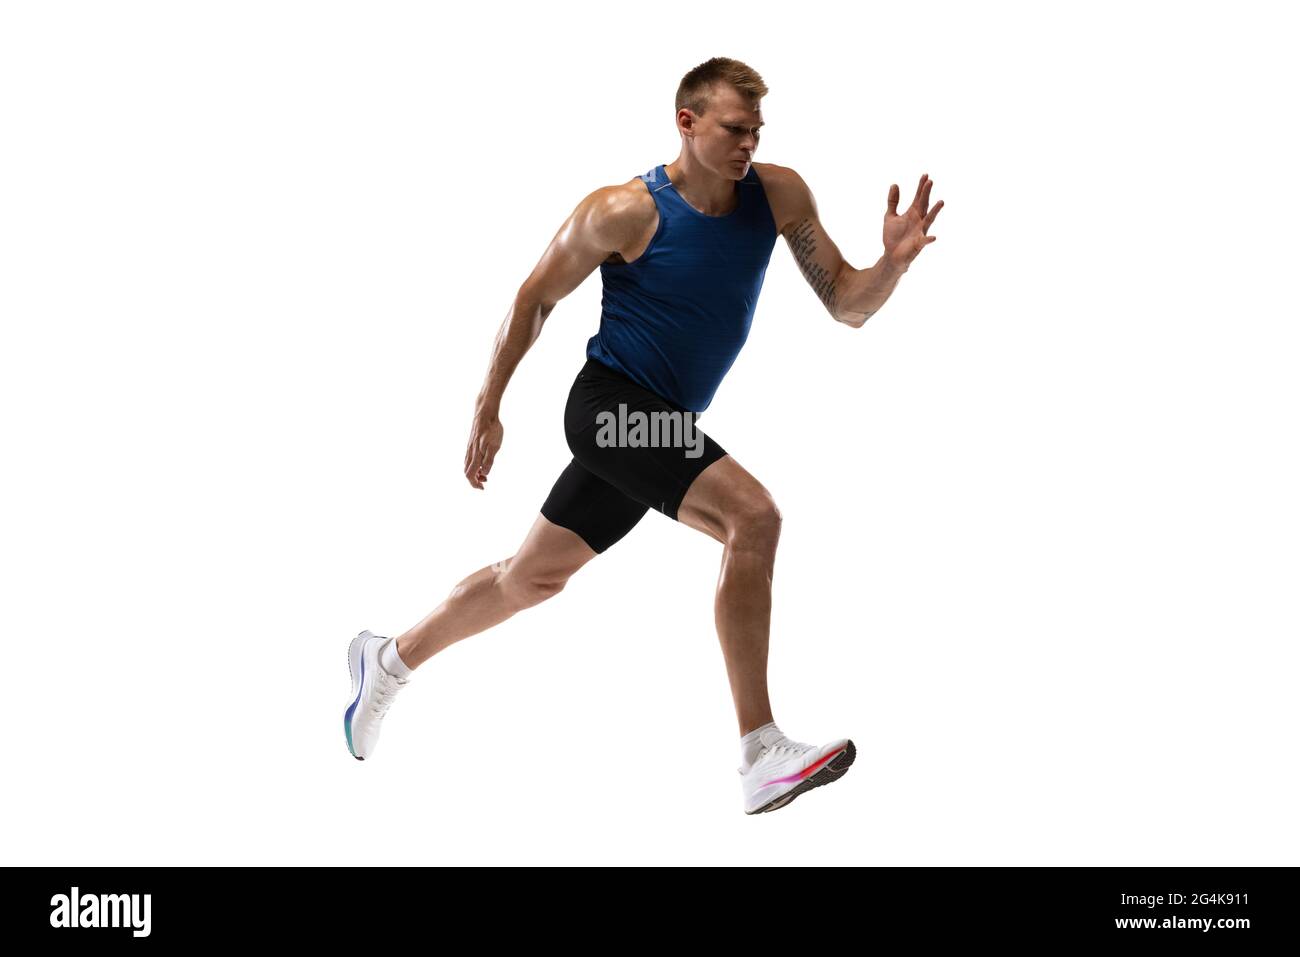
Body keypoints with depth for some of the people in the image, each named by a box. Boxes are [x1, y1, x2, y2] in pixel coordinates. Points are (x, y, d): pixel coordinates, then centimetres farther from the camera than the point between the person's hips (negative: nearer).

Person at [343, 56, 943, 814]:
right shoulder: (626, 212, -14)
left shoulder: (779, 195, -1)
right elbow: (536, 300, -2)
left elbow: (849, 306, 0)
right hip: (614, 404, -7)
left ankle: (392, 659, 41)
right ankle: (763, 755, -22)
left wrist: (894, 261, -20)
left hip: (660, 425, 7)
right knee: (753, 516, -25)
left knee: (533, 577, 18)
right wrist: (489, 406, 0)